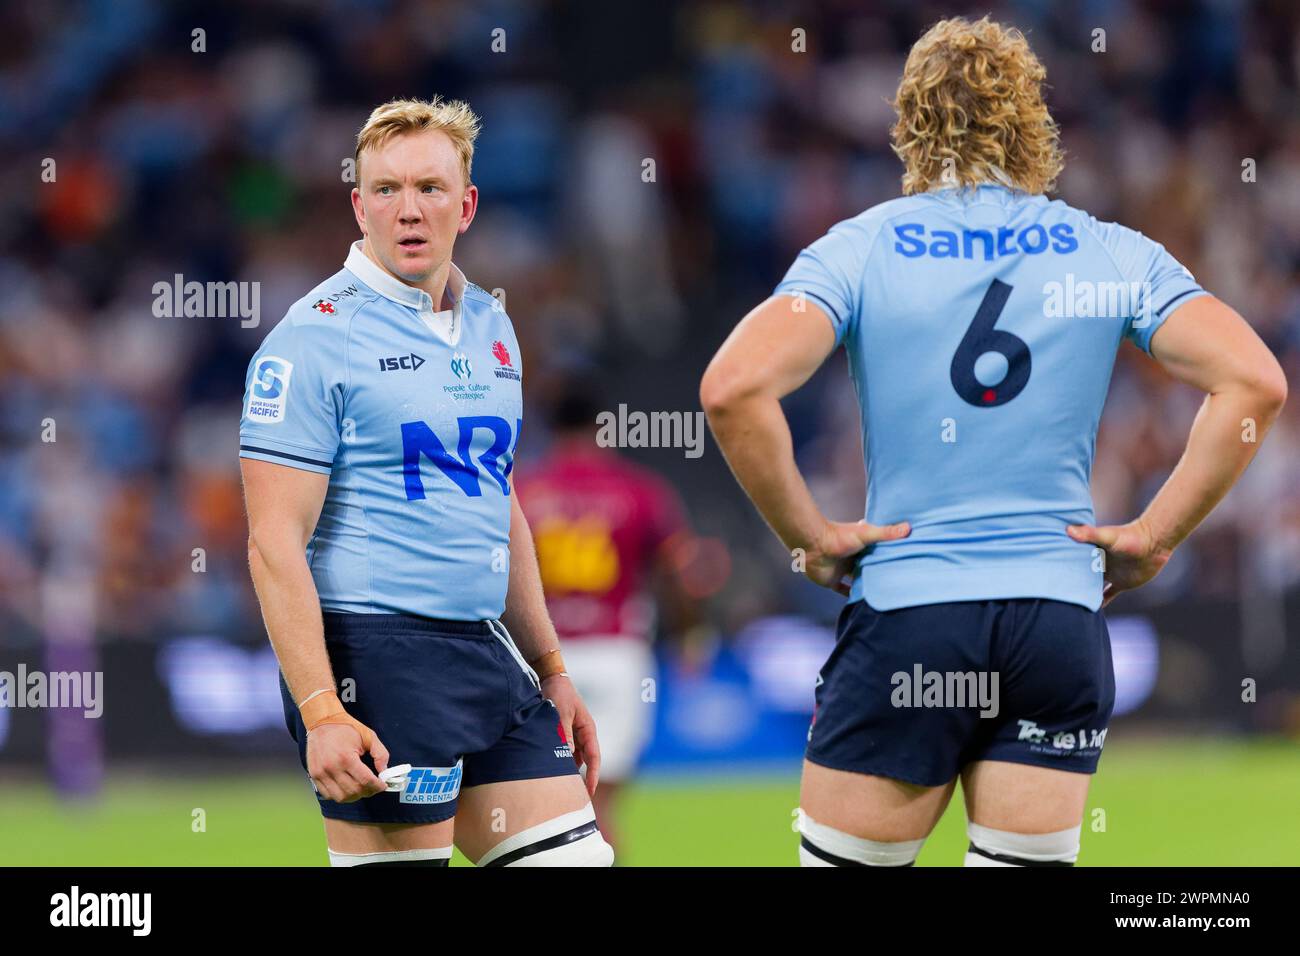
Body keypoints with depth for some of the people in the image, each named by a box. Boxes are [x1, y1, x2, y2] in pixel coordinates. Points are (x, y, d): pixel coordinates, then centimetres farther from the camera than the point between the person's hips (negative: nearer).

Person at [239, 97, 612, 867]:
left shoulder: (489, 326, 14)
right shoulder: (316, 337, -9)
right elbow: (275, 541, -14)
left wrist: (551, 670, 23)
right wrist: (320, 711, -22)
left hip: (488, 654, 8)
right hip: (375, 653, -8)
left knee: (577, 856, 5)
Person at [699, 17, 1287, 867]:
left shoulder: (858, 251, 0)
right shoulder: (1115, 255, 5)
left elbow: (733, 389, -15)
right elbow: (1254, 383, -5)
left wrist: (807, 536, -4)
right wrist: (1156, 537, 1)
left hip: (903, 614, -2)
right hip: (1061, 621, 2)